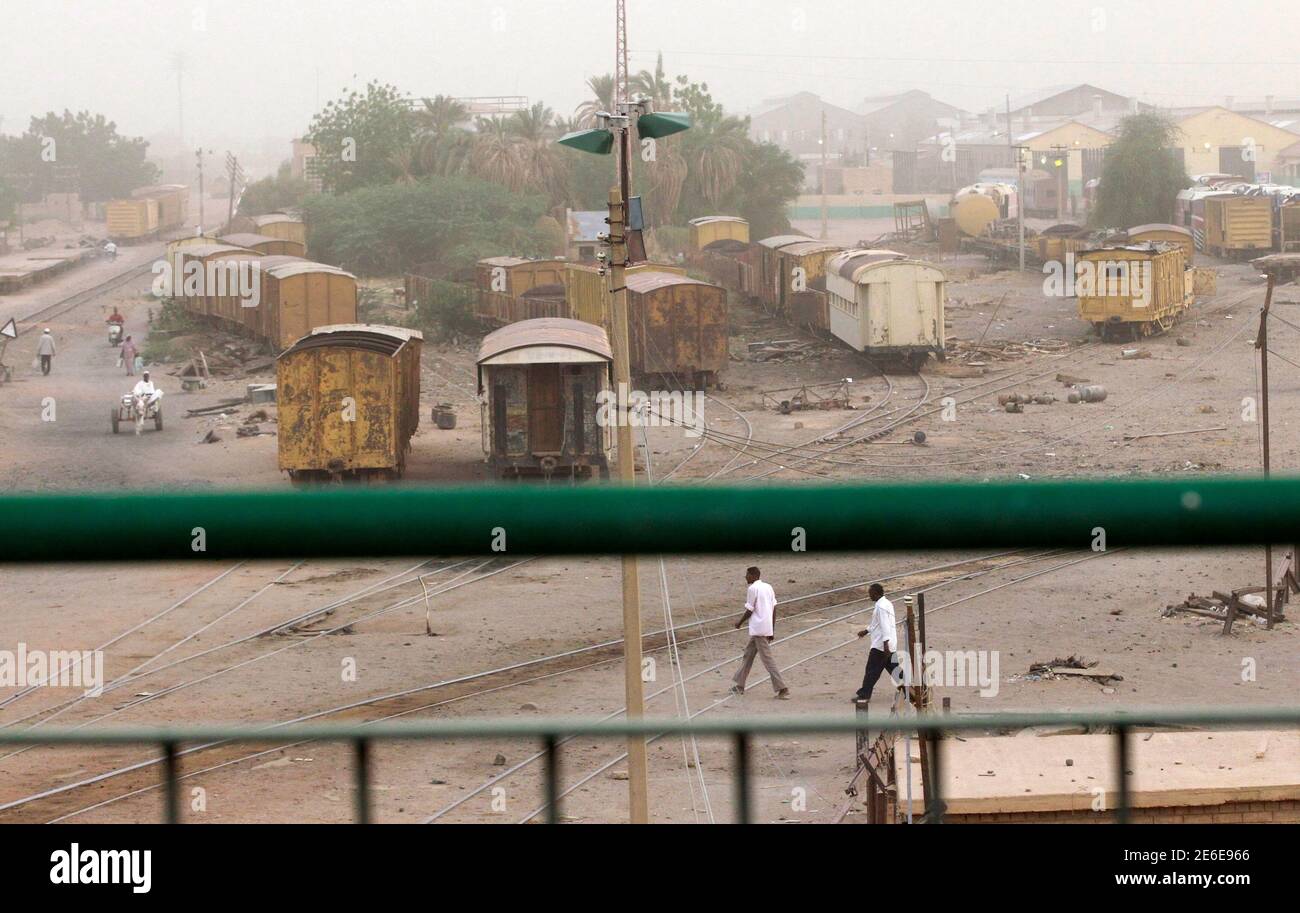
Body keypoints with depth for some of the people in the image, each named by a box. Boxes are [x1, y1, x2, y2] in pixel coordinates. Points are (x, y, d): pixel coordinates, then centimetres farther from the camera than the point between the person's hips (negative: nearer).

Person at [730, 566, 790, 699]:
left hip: (758, 629, -9)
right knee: (748, 655, 18)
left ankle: (782, 689, -14)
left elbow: (749, 610, -11)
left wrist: (740, 622, 6)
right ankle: (739, 686, 25)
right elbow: (774, 609, 11)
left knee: (767, 659, -9)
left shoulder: (752, 589, -11)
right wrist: (771, 631, 16)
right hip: (767, 628, 9)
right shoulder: (768, 587, 12)